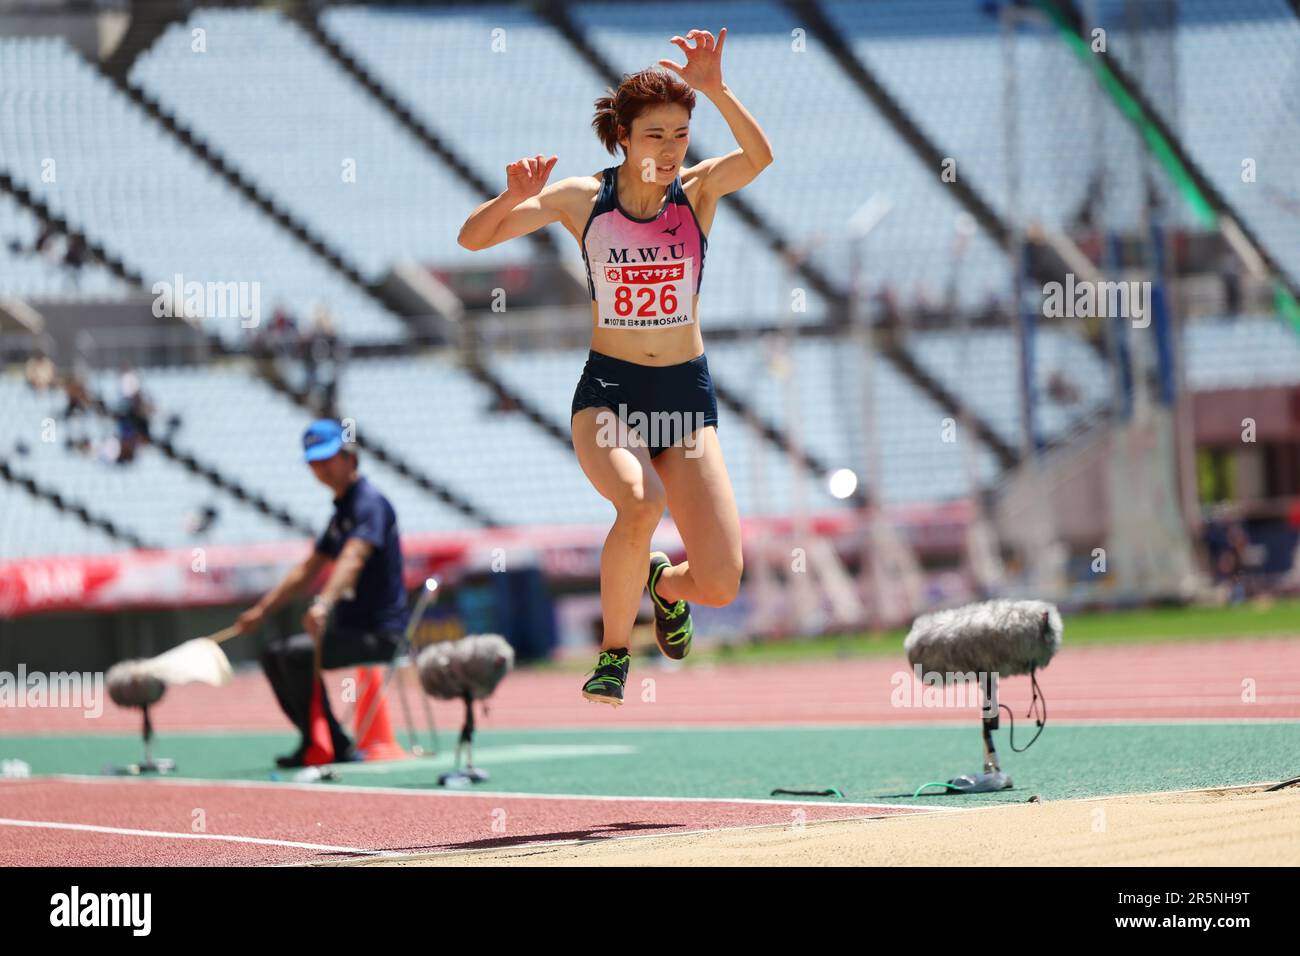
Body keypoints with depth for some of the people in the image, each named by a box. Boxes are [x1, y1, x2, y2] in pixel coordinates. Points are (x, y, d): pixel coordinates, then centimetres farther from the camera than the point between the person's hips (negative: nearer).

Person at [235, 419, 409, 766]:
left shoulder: (369, 502, -15)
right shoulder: (342, 510, 16)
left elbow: (353, 559, -32)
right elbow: (308, 569, 25)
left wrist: (323, 604, -48)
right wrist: (261, 610, 23)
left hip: (379, 632, -10)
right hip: (350, 625, 10)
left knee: (297, 654, -25)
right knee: (274, 655, 13)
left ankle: (335, 747, -16)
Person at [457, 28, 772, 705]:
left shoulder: (699, 189, -2)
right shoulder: (582, 199, -2)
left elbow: (758, 158, -24)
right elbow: (473, 238, -3)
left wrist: (716, 90, -38)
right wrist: (516, 196, -22)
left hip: (687, 396, 1)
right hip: (607, 392, -1)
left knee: (720, 587, -10)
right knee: (640, 503, -35)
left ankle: (663, 582, 30)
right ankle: (613, 650, -9)